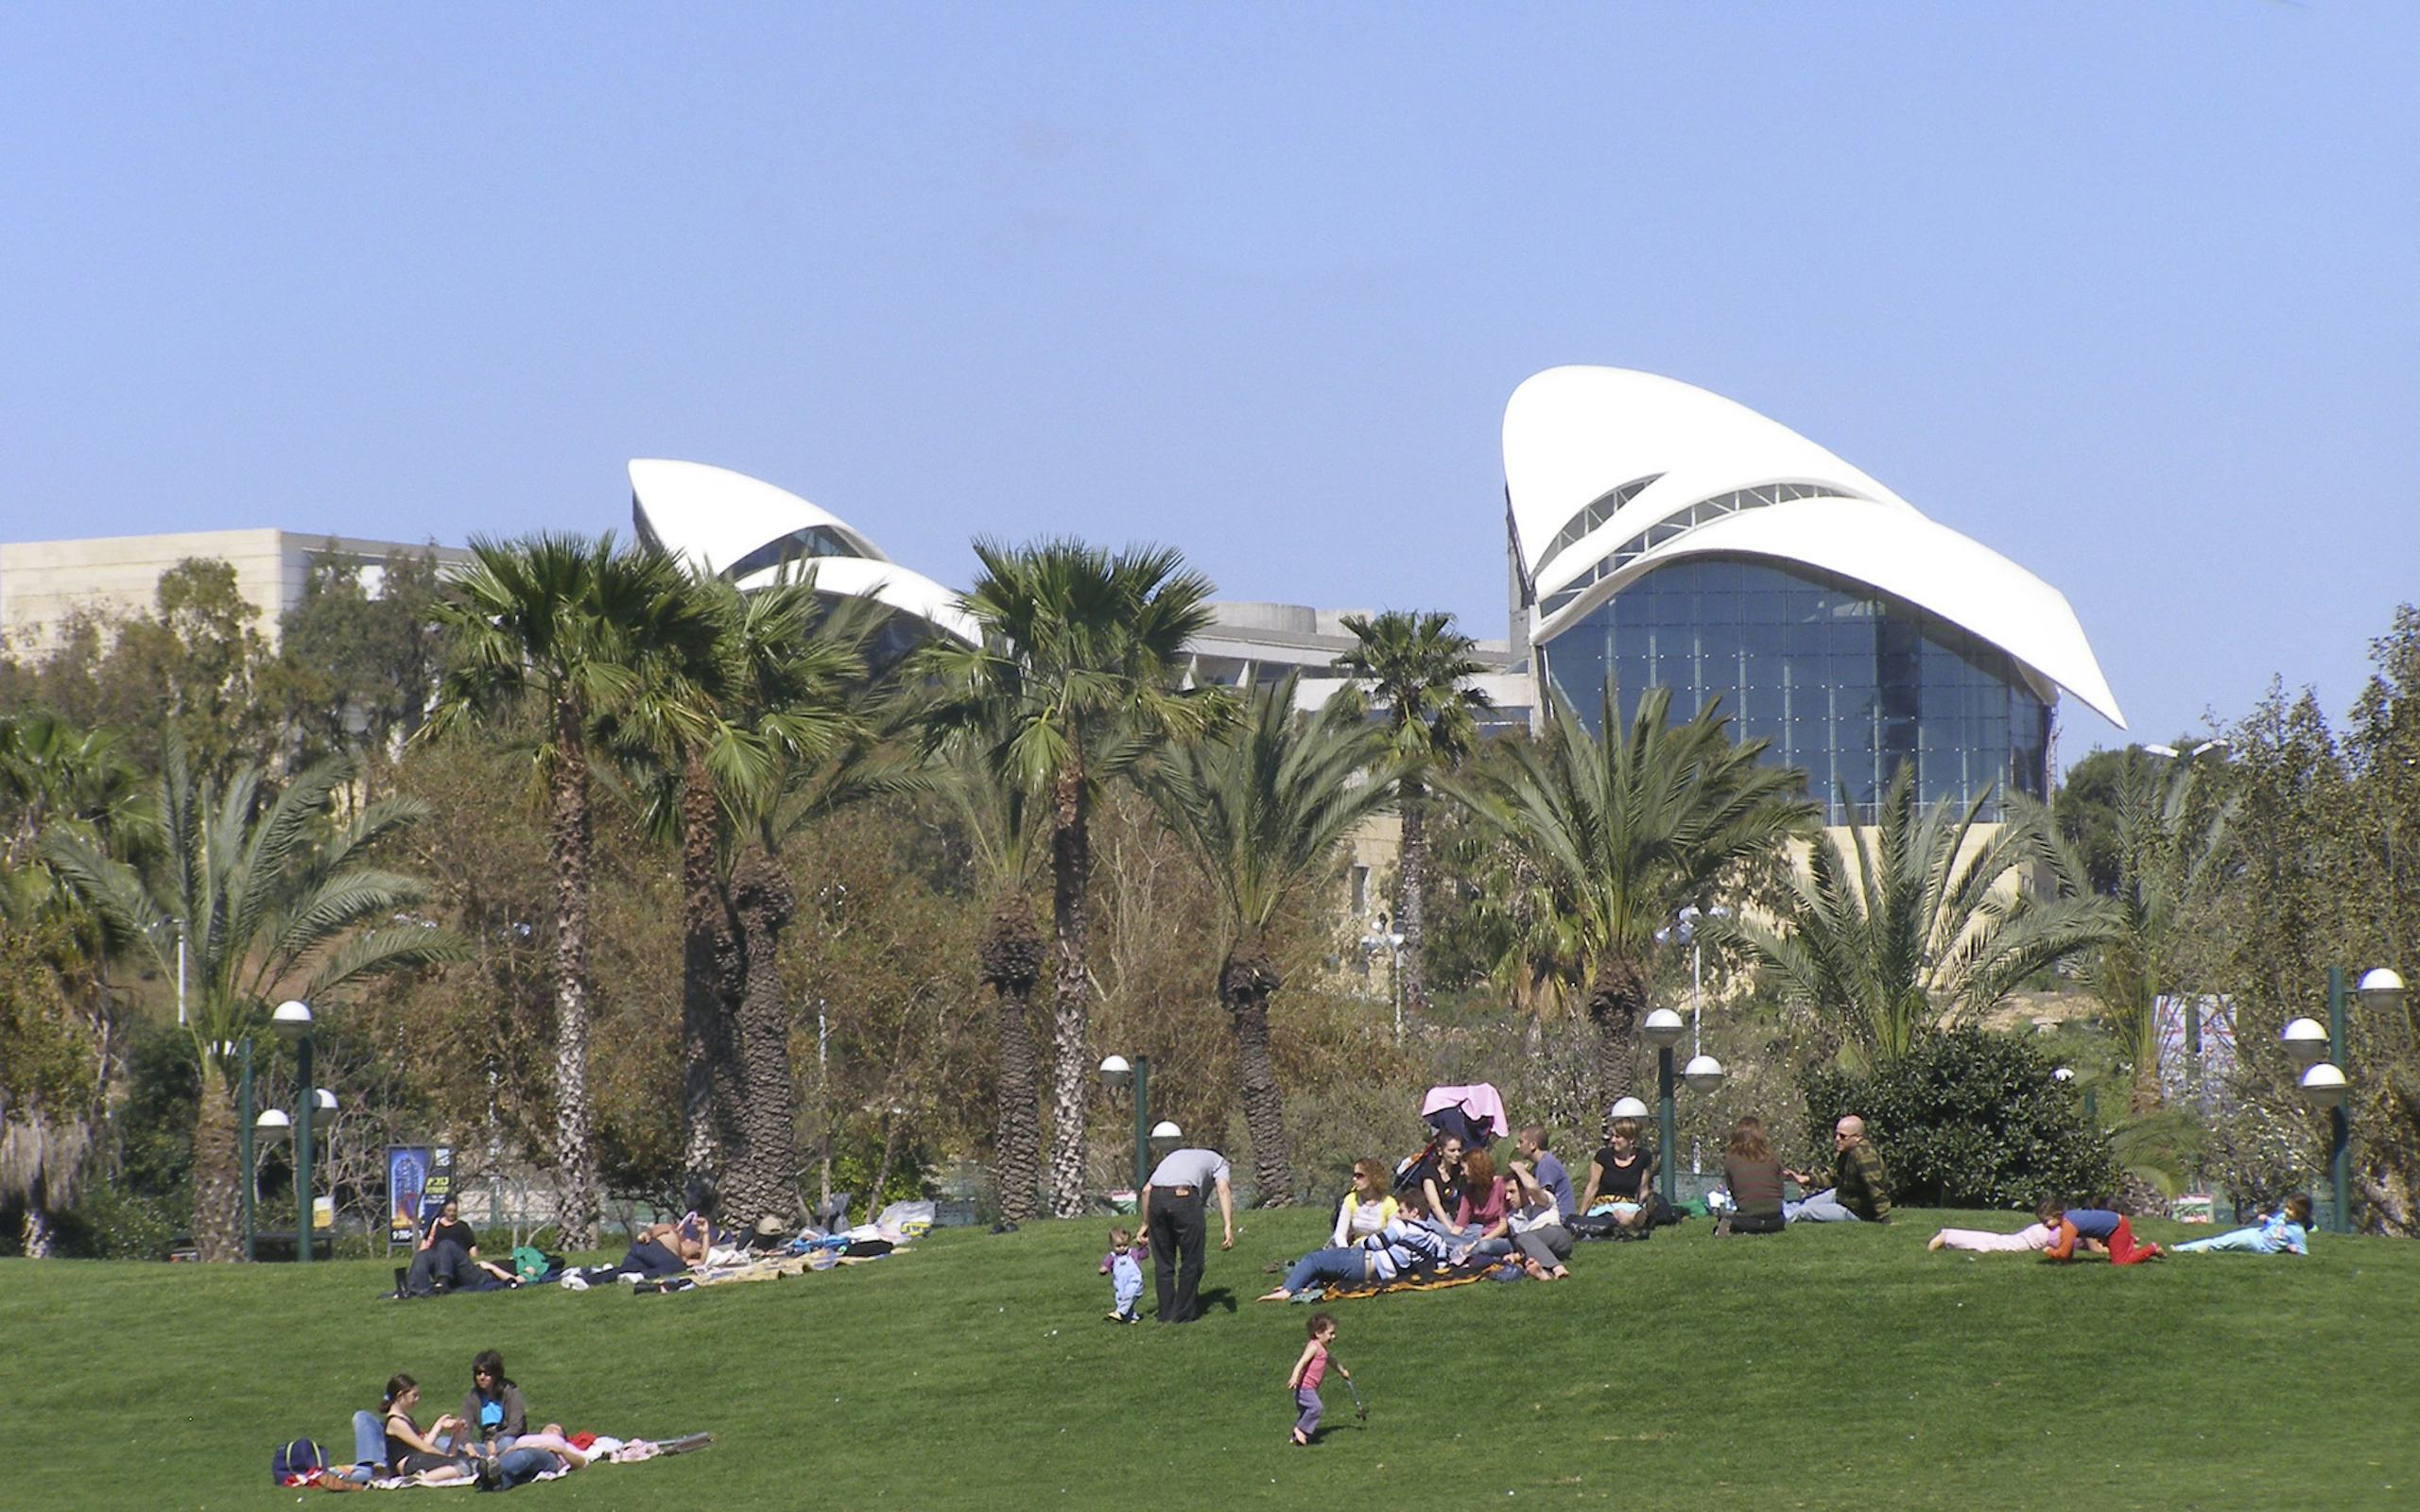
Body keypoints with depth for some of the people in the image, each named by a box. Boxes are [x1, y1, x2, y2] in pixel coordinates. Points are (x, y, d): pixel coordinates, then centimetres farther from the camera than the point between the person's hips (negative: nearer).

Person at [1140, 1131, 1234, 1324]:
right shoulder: (1218, 1161, 26)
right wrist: (1227, 1226, -4)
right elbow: (1223, 1190, 6)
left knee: (1163, 1263, 14)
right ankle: (1184, 1314, 11)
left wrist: (1145, 1224, 31)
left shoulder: (1172, 1157, 38)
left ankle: (1166, 1314, 16)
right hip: (1184, 1197, -4)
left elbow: (1146, 1189, 27)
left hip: (1156, 1199, 4)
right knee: (1191, 1262, 8)